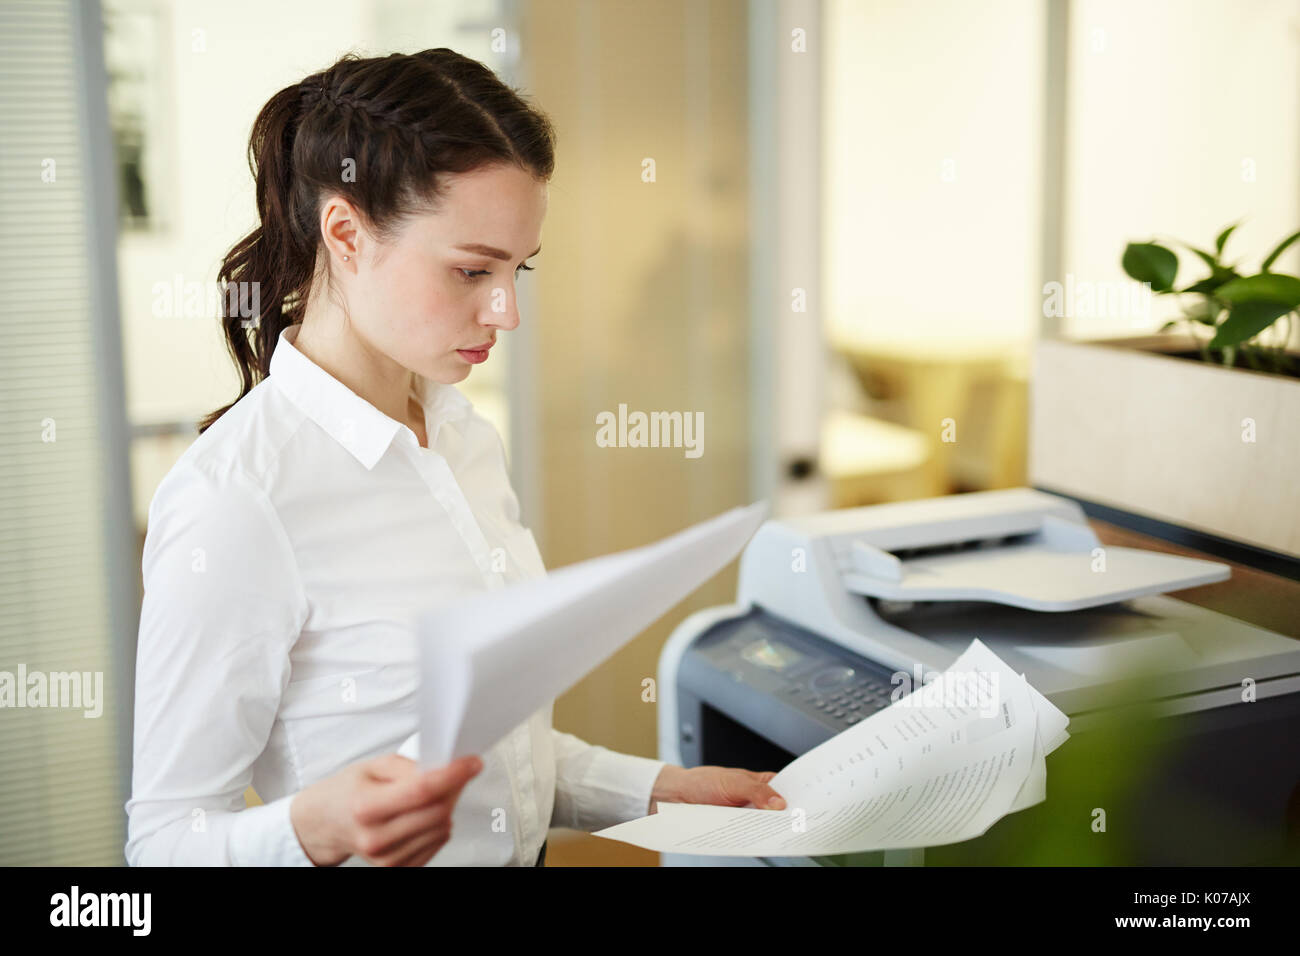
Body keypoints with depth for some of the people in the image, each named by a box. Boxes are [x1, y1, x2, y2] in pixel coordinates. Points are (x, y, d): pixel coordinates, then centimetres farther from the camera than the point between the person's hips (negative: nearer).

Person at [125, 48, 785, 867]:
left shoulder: (468, 438, 6)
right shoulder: (234, 501, -17)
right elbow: (167, 835, -14)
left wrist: (657, 789, 6)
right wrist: (318, 830, -30)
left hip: (526, 853, 5)